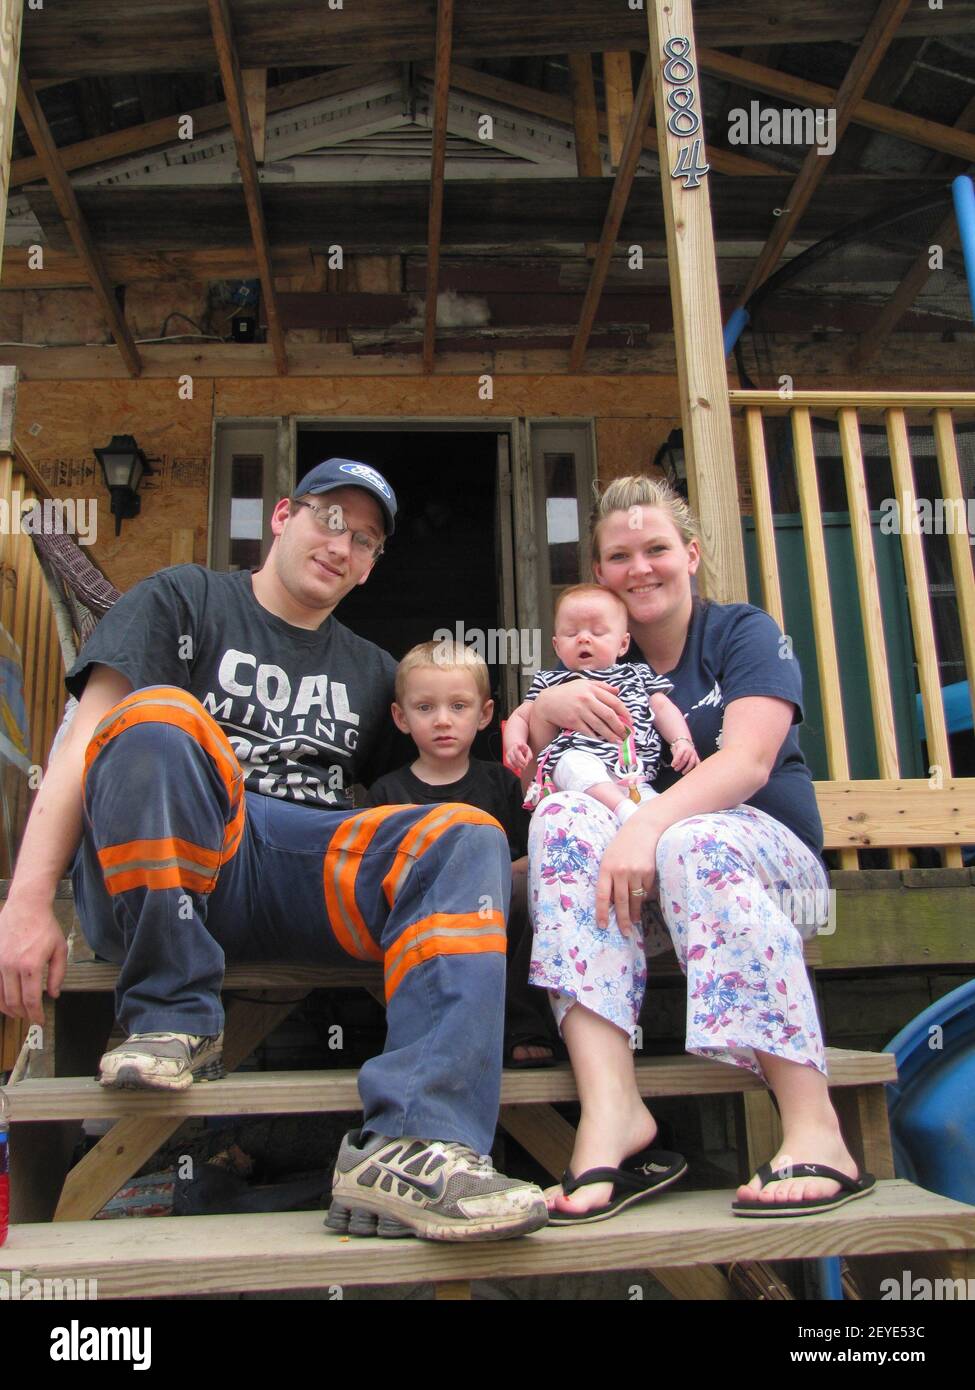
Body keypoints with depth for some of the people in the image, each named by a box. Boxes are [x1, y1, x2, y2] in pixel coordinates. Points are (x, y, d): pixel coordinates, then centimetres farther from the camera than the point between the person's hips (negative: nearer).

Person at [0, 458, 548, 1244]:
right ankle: (173, 1021, -19)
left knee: (468, 837, -22)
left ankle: (414, 1147, -40)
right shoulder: (184, 601, 13)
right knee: (157, 715, -31)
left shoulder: (372, 671, 27)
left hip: (307, 881, 3)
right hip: (153, 873, -3)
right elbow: (84, 744, 0)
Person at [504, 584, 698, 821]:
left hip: (634, 776, 2)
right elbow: (520, 717, 25)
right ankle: (625, 810, -52)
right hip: (577, 756, -2)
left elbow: (663, 708, 23)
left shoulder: (638, 676, 28)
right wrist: (514, 745, 2)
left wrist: (682, 741, 3)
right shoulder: (552, 682, 25)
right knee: (576, 765, -39)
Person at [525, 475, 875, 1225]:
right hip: (639, 872, 3)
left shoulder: (745, 633, 2)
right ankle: (612, 1112, -39)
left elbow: (748, 762, -16)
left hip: (771, 853, -3)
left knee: (695, 843, -38)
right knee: (562, 817, -28)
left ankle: (816, 1132, -33)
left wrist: (648, 823, -32)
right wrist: (547, 706, -12)